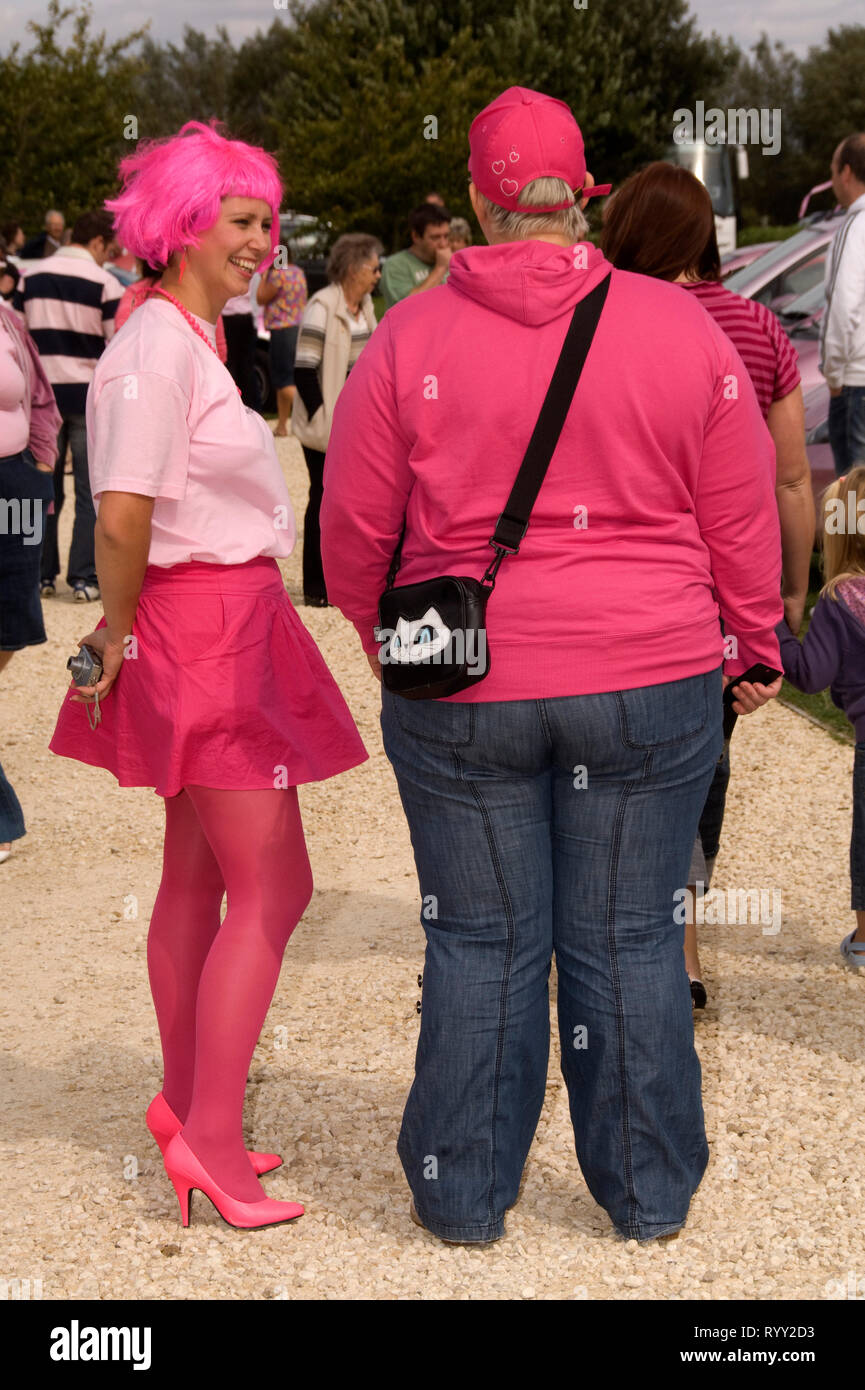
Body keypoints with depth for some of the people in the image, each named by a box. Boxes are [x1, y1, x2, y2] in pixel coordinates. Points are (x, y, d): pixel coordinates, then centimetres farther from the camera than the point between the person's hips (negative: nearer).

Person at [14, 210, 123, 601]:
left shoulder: (31, 278, 6)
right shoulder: (104, 283, -8)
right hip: (88, 395, -4)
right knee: (90, 492, 2)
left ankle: (42, 575, 13)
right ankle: (84, 578, -1)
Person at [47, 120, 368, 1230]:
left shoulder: (191, 339, 14)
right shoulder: (159, 346, -18)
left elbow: (140, 511, 17)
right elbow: (122, 515, -24)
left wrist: (130, 632, 13)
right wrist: (122, 629, -10)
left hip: (228, 628, 10)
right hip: (205, 626, -10)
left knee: (196, 877, 16)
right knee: (272, 887, -8)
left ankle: (184, 1108, 26)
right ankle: (211, 1138, -3)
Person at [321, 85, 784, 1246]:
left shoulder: (411, 338, -4)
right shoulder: (680, 329, -2)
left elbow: (354, 531, 1)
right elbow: (741, 518, 3)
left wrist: (392, 646, 18)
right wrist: (753, 649, 17)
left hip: (461, 690, 0)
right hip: (652, 685, 0)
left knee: (481, 943, 10)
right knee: (629, 942, 10)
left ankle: (464, 1194, 20)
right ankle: (648, 1192, 21)